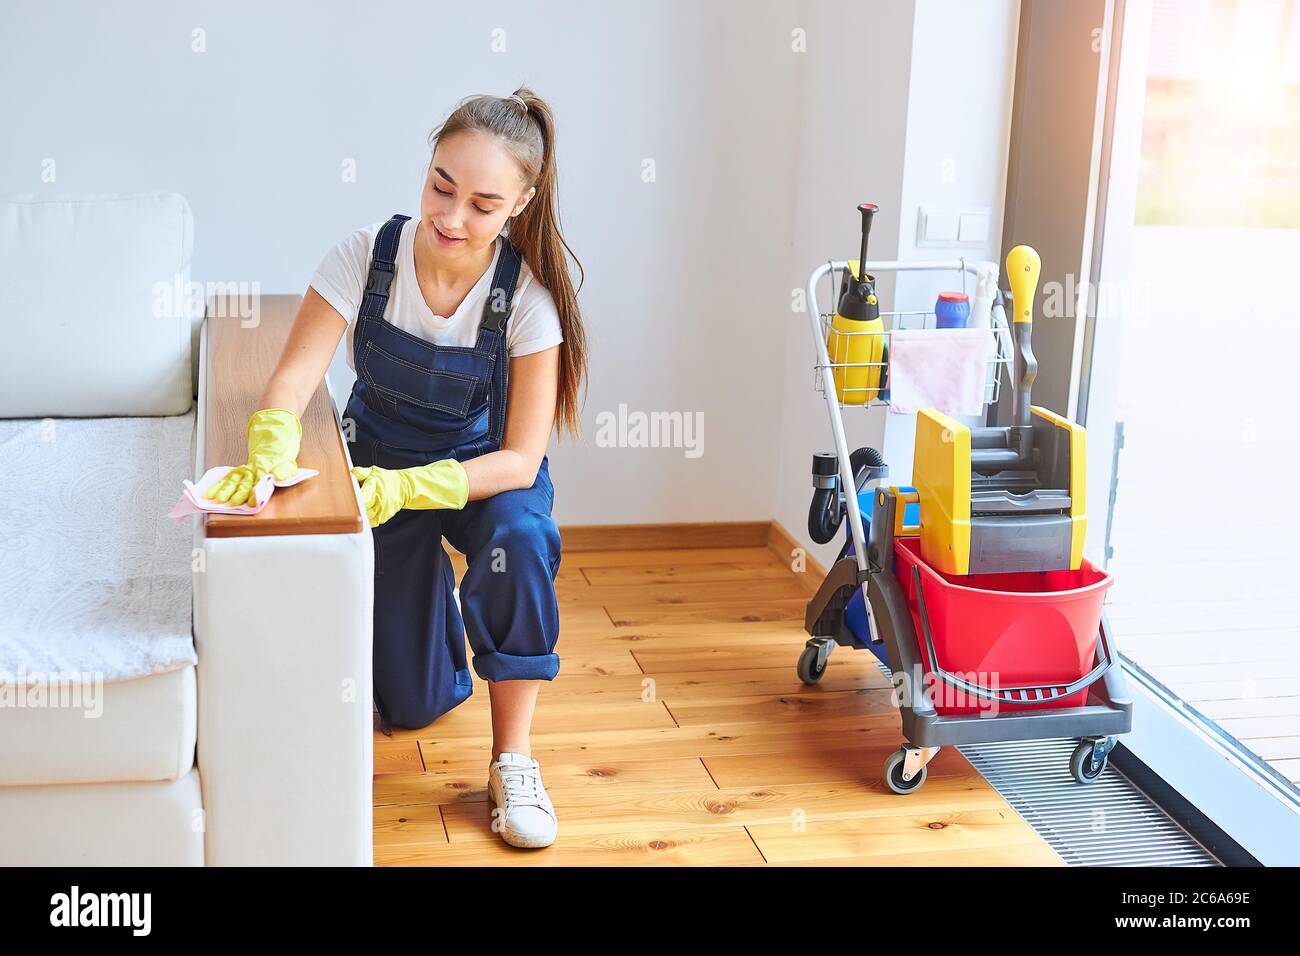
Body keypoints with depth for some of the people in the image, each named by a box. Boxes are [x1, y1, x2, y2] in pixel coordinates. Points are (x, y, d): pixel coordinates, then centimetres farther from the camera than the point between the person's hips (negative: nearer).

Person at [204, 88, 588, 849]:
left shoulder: (527, 294, -22)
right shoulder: (369, 255, -19)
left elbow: (521, 459, -23)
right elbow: (296, 374, -23)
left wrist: (407, 488, -38)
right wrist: (272, 452, -45)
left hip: (484, 470, -1)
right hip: (379, 465, 1)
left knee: (519, 538, -39)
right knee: (411, 704, 1)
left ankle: (513, 758, -20)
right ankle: (433, 609, 39)